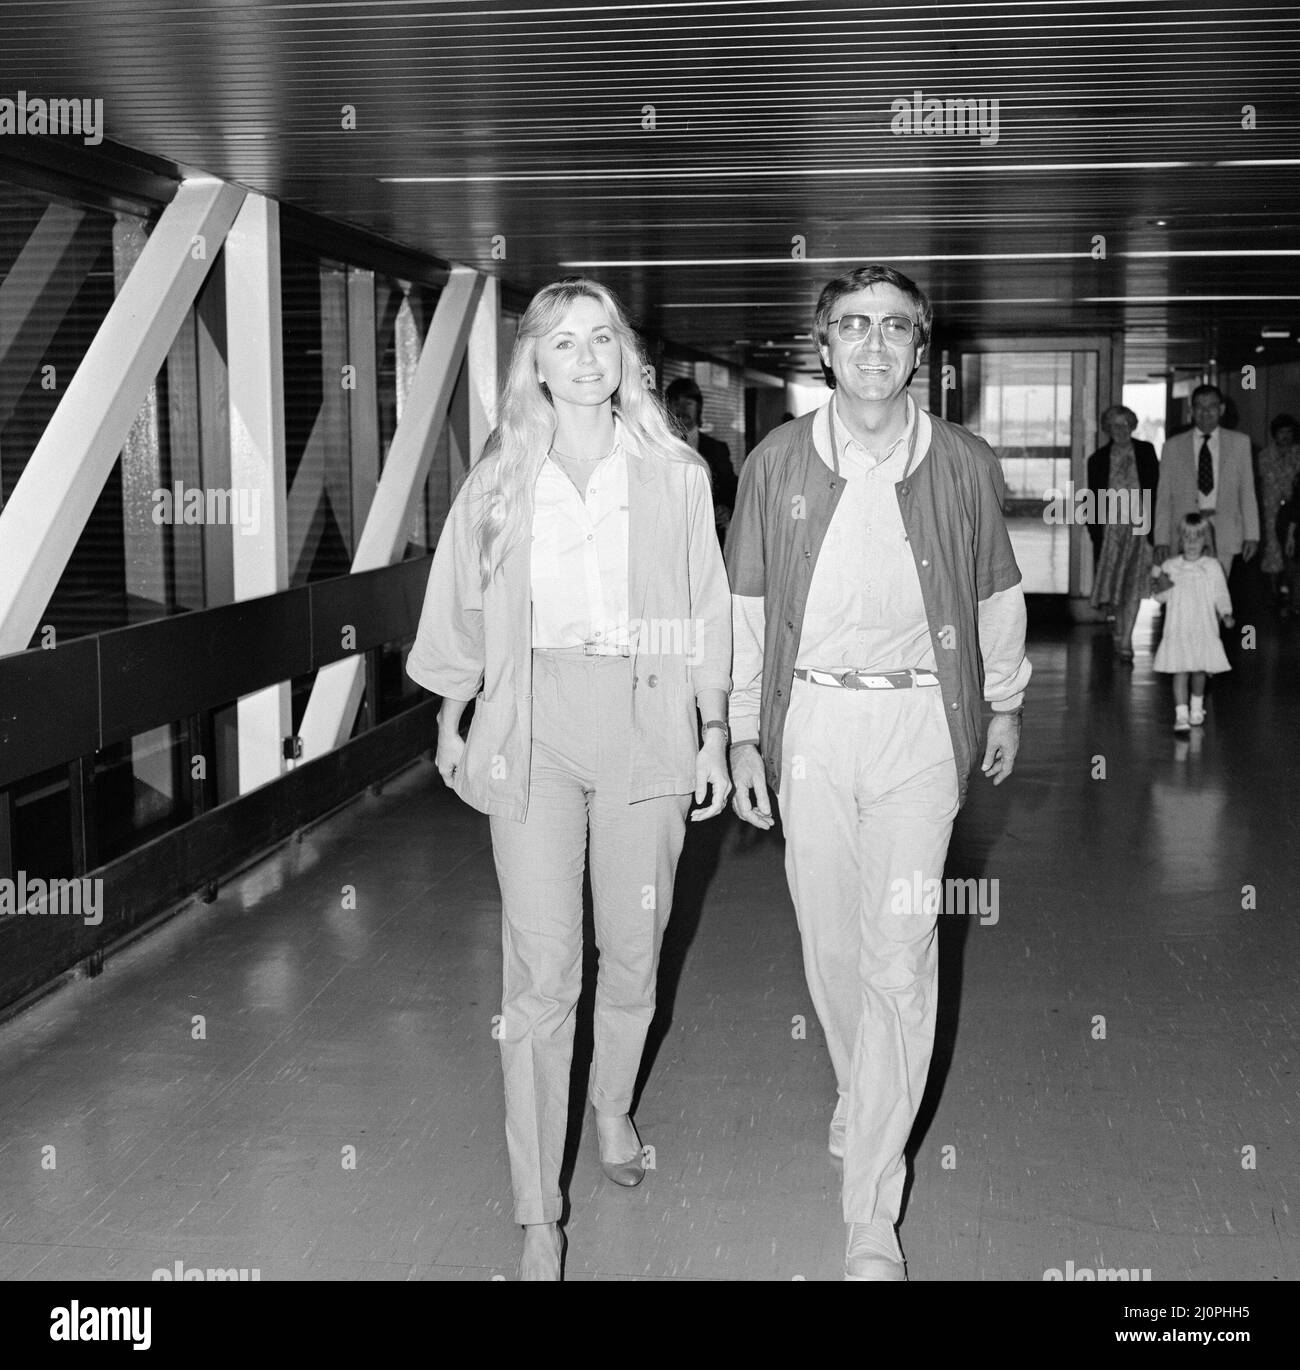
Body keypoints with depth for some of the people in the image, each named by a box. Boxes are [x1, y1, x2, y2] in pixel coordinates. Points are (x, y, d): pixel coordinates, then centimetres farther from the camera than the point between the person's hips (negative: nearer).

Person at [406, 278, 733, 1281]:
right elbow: (461, 605, 12)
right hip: (534, 728, -1)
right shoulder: (499, 481, 3)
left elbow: (706, 611, 7)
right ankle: (539, 1215, 2)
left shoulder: (674, 474, 3)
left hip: (646, 723, 1)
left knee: (633, 952, 11)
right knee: (542, 972, -5)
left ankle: (614, 1107, 42)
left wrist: (714, 736, 6)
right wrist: (451, 719, 15)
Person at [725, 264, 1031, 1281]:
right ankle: (864, 1094, 42)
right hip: (811, 718, 2)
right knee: (830, 941, 11)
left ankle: (873, 1217, 1)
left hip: (918, 721, -2)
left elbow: (998, 596, 12)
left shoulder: (963, 464, -1)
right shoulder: (776, 464, 1)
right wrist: (742, 736, 5)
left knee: (899, 959, -6)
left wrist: (1005, 704, 20)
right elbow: (746, 608, 6)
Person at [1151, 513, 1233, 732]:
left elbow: (1220, 595, 1)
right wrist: (1160, 580, -14)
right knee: (1180, 672, -8)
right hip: (1177, 629, 0)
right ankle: (1181, 715, -9)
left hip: (1204, 629, 0)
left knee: (1199, 671, 10)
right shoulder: (1170, 566, 4)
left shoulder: (1212, 567, 1)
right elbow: (1162, 597, 5)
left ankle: (1196, 709, 32)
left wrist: (1226, 615, -14)